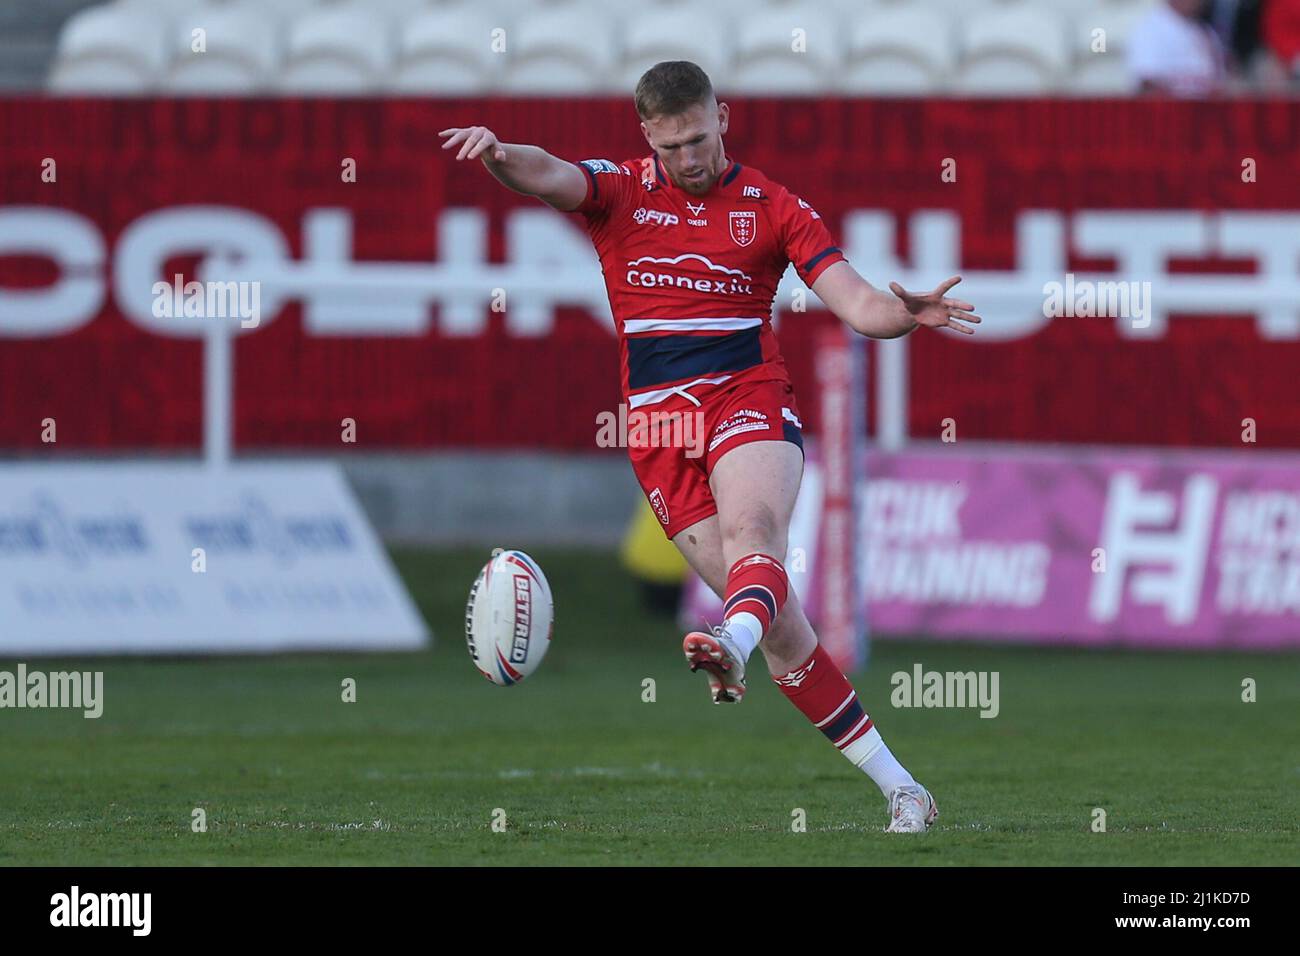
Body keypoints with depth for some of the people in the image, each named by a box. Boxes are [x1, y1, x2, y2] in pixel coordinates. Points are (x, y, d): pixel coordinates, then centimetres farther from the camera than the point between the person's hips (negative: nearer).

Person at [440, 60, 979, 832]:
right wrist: (496, 153, -36)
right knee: (781, 626, -3)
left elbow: (857, 306, -1)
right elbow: (545, 176, -13)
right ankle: (900, 788, 1)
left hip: (750, 399, -1)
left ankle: (733, 648, -66)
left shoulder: (774, 208, 6)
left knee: (752, 528, -35)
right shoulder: (620, 191, 7)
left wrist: (905, 313, -24)